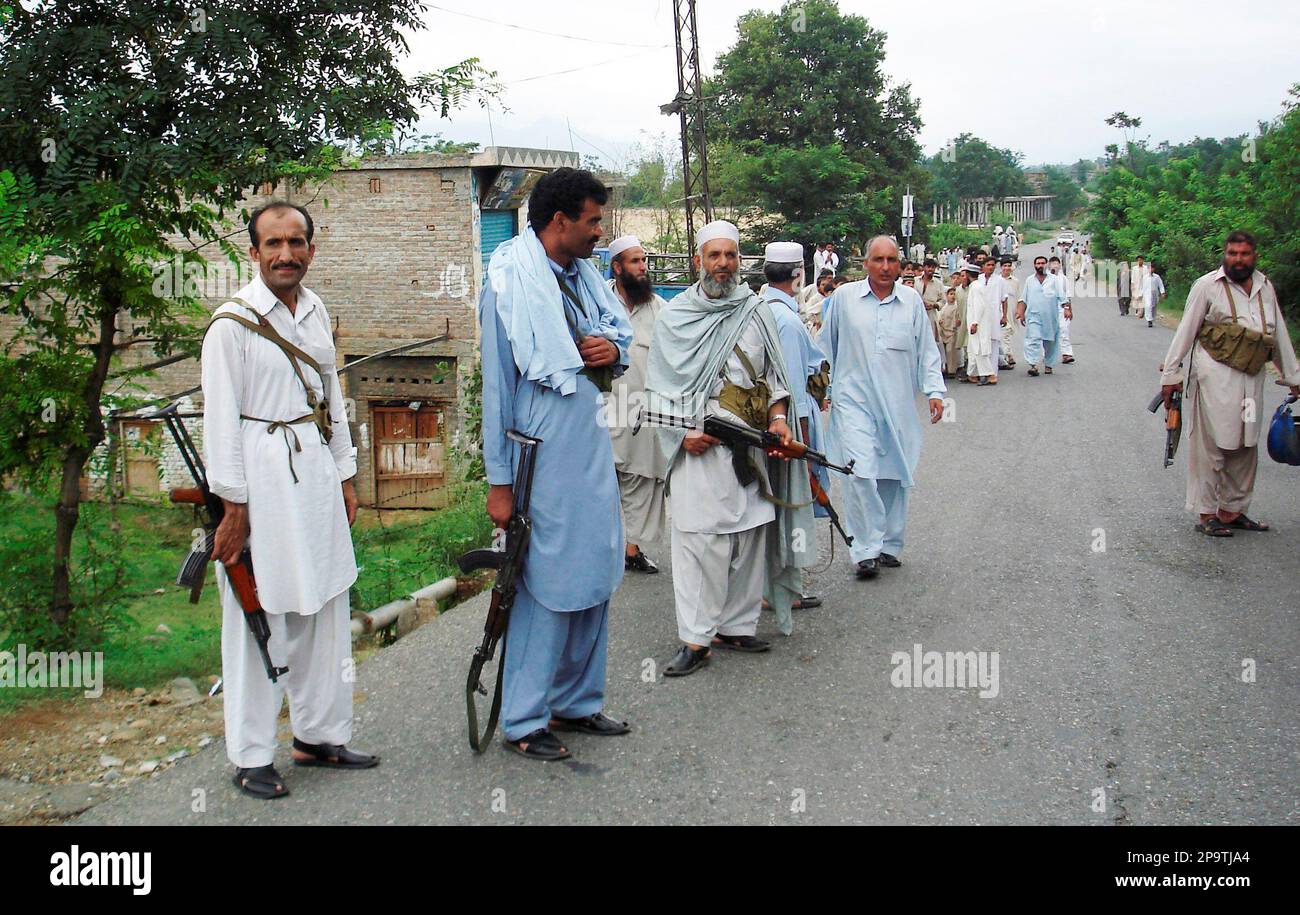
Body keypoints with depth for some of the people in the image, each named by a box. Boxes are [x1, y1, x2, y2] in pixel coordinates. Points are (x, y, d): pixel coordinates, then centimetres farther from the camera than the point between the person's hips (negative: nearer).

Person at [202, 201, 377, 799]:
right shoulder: (233, 322, -9)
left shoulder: (316, 313, 12)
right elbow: (220, 417, -11)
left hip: (316, 471, 7)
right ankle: (251, 757, 8)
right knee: (258, 619, -2)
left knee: (325, 610, 11)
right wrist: (233, 506, -13)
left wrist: (344, 476, 17)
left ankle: (318, 735, 24)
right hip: (262, 478, -7)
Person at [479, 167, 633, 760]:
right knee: (547, 588, -2)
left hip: (593, 451, 8)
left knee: (594, 581, 14)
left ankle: (577, 702, 28)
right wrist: (499, 480, -12)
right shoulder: (510, 286, -13)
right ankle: (524, 721, 11)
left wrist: (615, 348, -3)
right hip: (543, 460, -8)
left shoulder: (584, 275, 9)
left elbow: (622, 328, 23)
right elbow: (496, 385, -12)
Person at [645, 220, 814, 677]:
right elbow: (659, 386, 6)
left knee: (750, 534, 5)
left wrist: (778, 416, -2)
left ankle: (736, 625, 16)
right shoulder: (674, 317, 6)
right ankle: (696, 638, -5)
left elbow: (774, 373, 16)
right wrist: (683, 431, -8)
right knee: (699, 539, -8)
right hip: (697, 445, -3)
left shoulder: (757, 311, 13)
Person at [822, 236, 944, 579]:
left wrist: (934, 390, 2)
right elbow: (827, 346, 13)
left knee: (894, 476, 7)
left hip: (899, 405, 2)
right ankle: (866, 550, -7)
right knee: (861, 473, -14)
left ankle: (890, 546, 22)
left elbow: (927, 350, 11)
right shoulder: (844, 297, 2)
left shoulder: (911, 300, 6)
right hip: (854, 400, -2)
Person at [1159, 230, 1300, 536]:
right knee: (1211, 445, -4)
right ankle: (1206, 514, 4)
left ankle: (1231, 511, 20)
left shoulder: (1265, 287, 12)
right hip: (1216, 376, -6)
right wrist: (1171, 373, -7)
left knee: (1245, 447, 9)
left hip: (1251, 378, 6)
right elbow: (1186, 331, -4)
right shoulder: (1208, 286, -5)